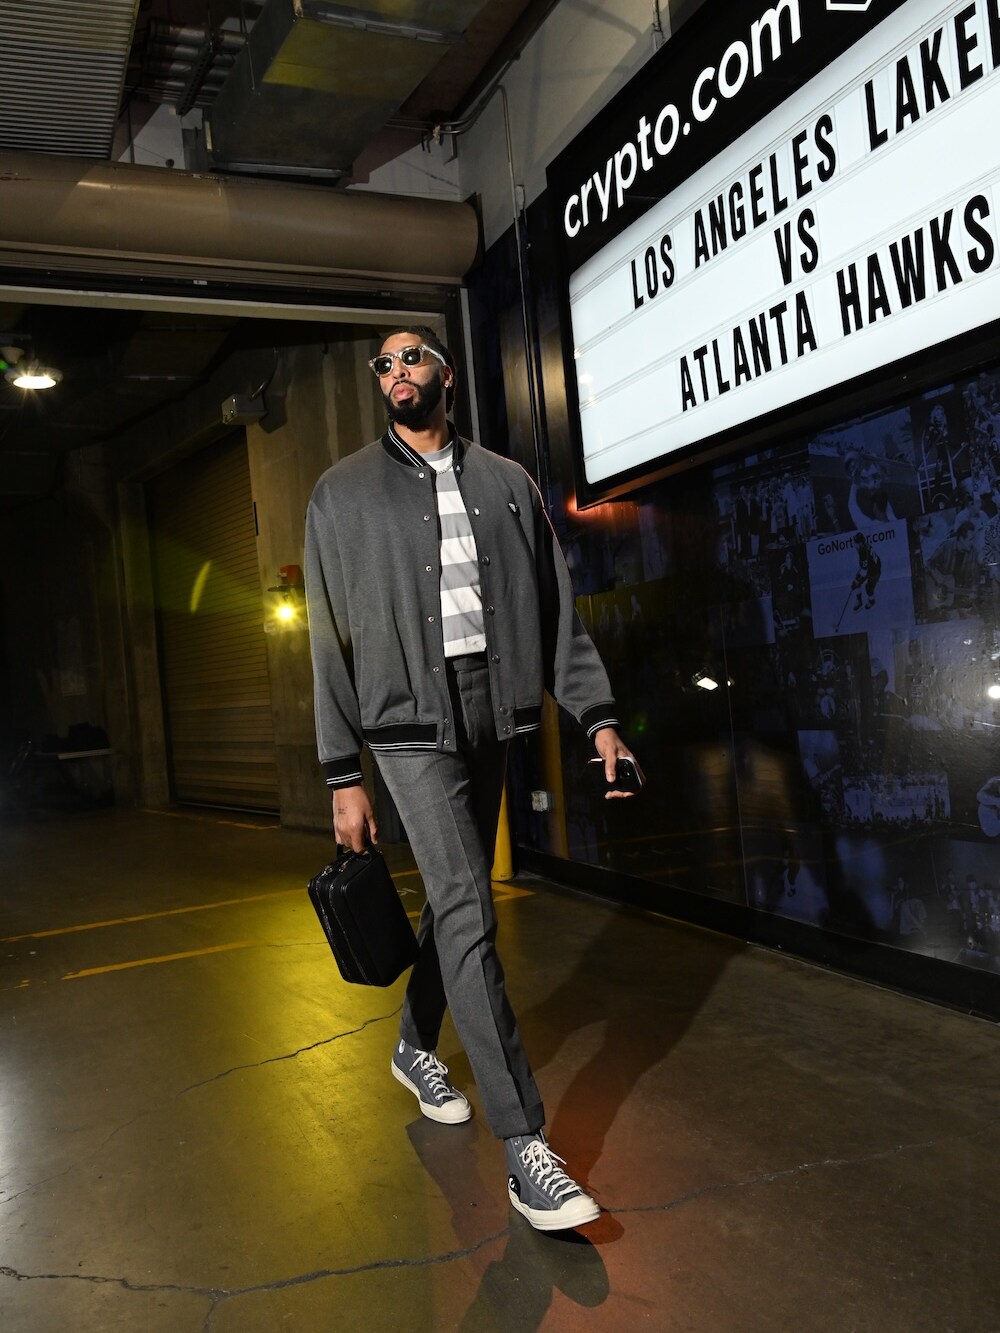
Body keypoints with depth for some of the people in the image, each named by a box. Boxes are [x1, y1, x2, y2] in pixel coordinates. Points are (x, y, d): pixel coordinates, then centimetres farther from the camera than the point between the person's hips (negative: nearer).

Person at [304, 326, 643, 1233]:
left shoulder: (505, 483, 11)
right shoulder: (343, 493, 4)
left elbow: (558, 609, 9)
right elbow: (332, 637, 0)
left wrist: (598, 713, 0)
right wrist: (343, 776, -5)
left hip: (491, 714, 4)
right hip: (411, 721, -4)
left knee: (453, 898, 14)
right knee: (467, 914, -11)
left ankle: (417, 1048, 39)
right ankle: (525, 1146, -6)